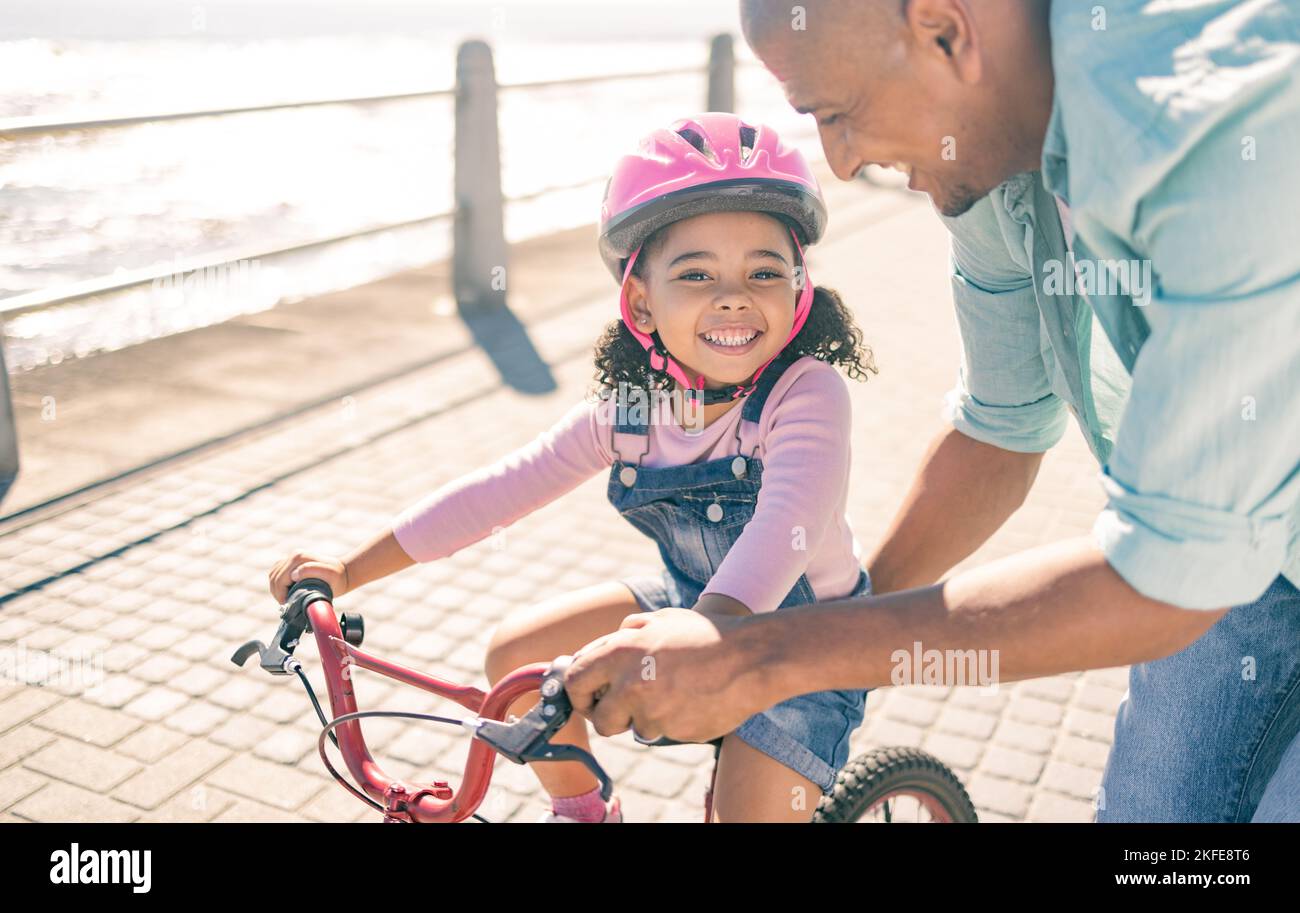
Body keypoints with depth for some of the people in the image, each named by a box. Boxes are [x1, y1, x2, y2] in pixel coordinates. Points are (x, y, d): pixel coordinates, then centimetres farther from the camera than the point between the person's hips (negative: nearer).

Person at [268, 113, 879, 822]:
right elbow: (500, 488, -8)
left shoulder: (808, 394, -28)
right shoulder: (629, 409, -12)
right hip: (692, 604, 5)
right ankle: (581, 811, 20)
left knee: (749, 810, -18)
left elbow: (786, 526, -46)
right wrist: (348, 571, -8)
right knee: (515, 654, -5)